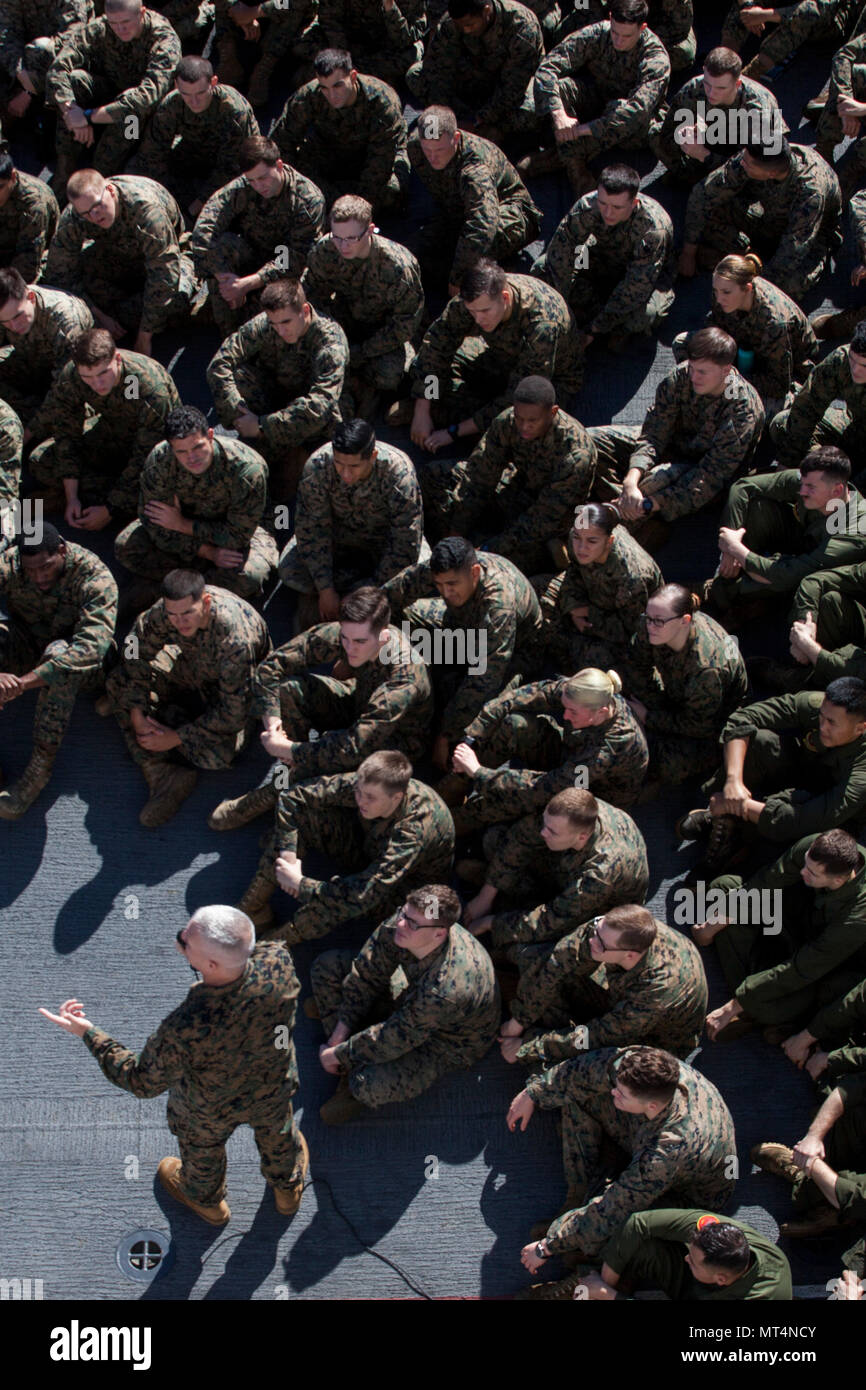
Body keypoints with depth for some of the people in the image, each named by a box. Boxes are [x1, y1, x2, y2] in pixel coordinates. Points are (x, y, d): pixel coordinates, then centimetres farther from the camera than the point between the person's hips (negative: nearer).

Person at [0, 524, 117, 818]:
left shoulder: (95, 578, -27)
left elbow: (93, 646, -39)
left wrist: (26, 681, -47)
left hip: (82, 668, -4)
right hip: (27, 648, 4)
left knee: (58, 654, -37)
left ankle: (41, 766, -31)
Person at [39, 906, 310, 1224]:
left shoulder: (185, 1030, -47)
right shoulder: (277, 961, -39)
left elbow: (144, 1082, -26)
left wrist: (88, 1033, -19)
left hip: (211, 1109, -3)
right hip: (273, 1087, 3)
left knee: (202, 1148, 33)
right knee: (277, 1132, 36)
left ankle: (206, 1200, 66)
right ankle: (288, 1189, 68)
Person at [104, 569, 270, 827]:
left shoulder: (235, 641, -42)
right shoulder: (163, 611, -28)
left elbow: (233, 715, -34)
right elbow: (137, 654, -9)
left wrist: (175, 738, -30)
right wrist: (137, 715, -16)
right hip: (191, 665, 6)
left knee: (216, 754, -31)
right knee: (120, 681, -12)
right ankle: (166, 778, -19)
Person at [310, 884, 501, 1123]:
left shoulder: (445, 989, -45)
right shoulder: (398, 926, -27)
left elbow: (395, 1039, -32)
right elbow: (366, 974, -11)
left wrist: (336, 1055, -18)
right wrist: (338, 1036, -10)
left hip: (450, 1040, -7)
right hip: (413, 995, 7)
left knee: (368, 1087, -31)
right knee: (327, 966, -1)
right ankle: (352, 1072, 1)